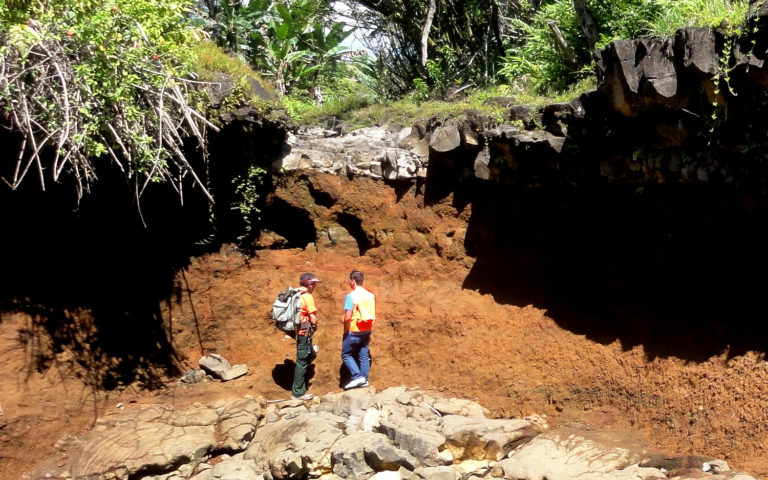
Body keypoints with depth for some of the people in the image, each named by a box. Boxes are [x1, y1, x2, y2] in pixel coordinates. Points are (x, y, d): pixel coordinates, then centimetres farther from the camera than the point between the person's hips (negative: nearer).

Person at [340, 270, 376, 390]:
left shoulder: (351, 296, -17)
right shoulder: (370, 295, 4)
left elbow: (348, 317, -22)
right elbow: (372, 315, 11)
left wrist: (346, 329, -5)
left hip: (353, 331, -7)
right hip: (366, 330, 7)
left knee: (346, 354, 5)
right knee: (364, 354, 13)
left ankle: (357, 376, -7)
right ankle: (364, 379, 16)